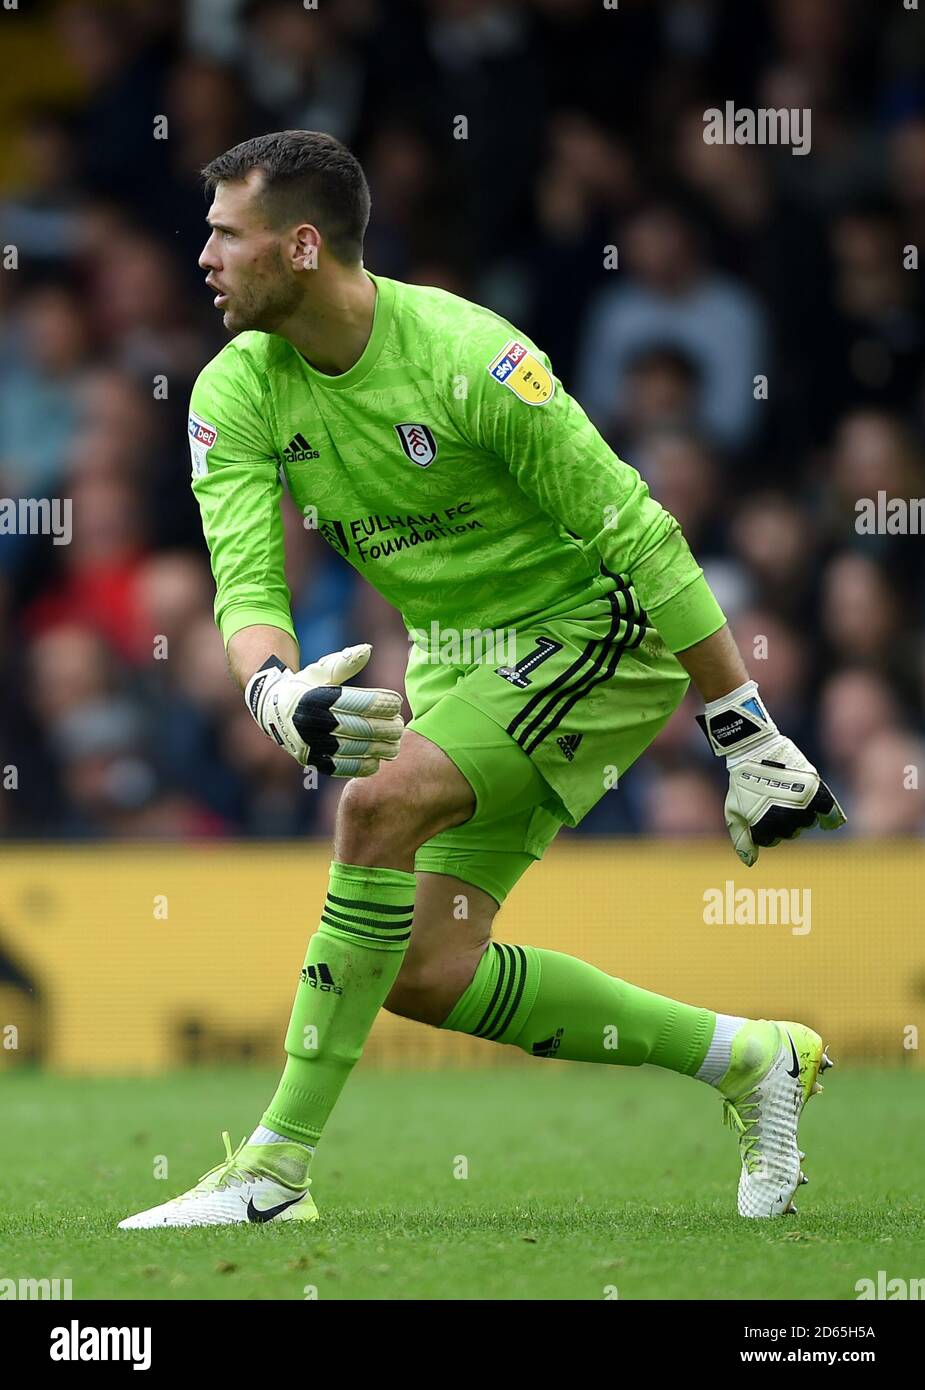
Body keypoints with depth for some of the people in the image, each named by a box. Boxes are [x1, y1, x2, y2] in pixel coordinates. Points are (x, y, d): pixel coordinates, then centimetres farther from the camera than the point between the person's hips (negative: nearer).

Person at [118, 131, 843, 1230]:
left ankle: (275, 1171, -22)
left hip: (593, 632, -7)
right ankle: (751, 1059, 12)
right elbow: (245, 581, -14)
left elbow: (637, 536, -20)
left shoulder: (467, 356, -24)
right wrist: (274, 692, -39)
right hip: (455, 658, 7)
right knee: (428, 975, -4)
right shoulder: (235, 394, -6)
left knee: (381, 804, -27)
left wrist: (748, 739, -19)